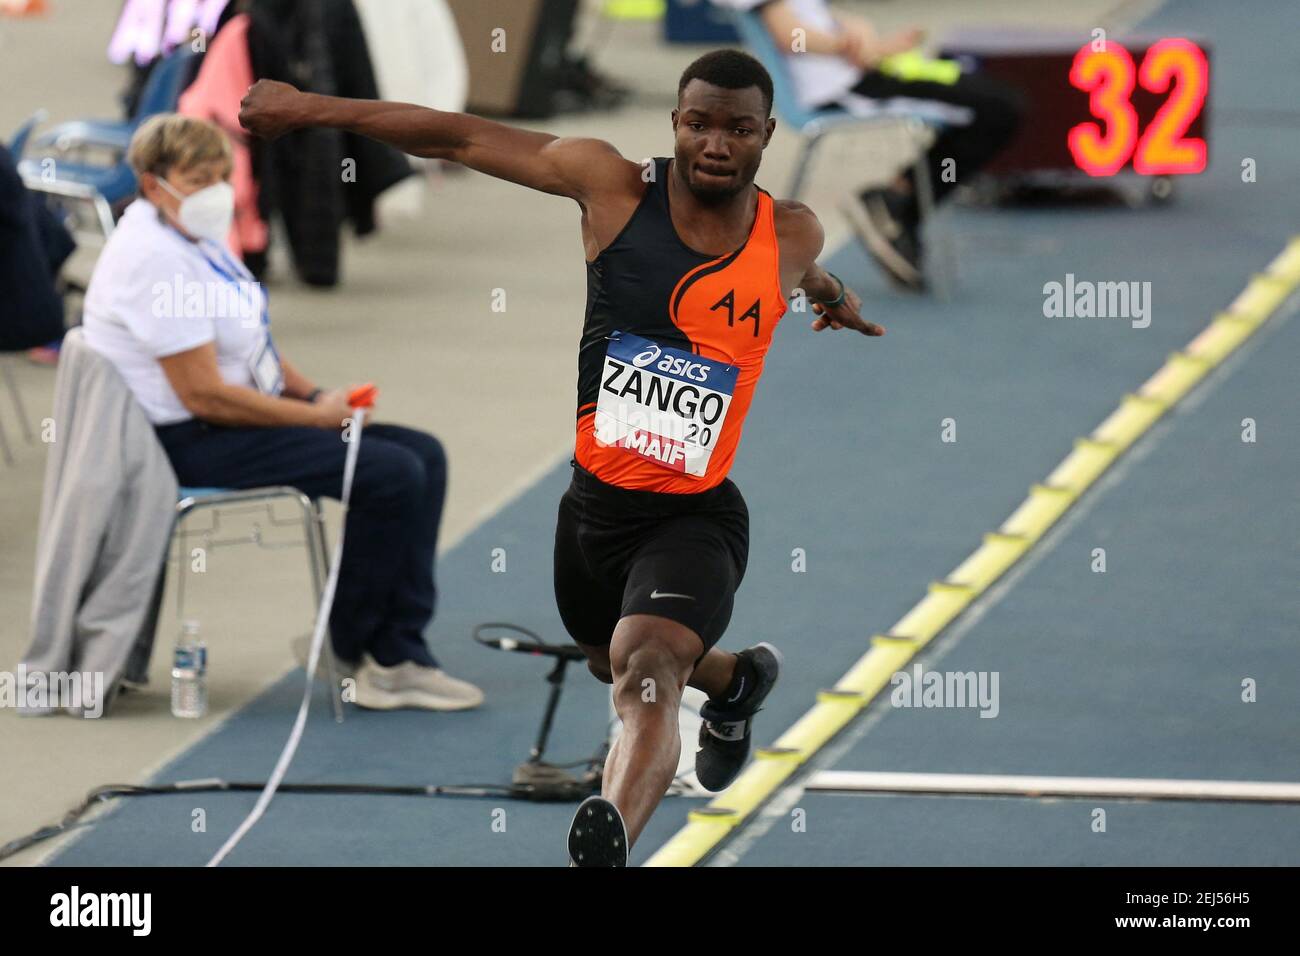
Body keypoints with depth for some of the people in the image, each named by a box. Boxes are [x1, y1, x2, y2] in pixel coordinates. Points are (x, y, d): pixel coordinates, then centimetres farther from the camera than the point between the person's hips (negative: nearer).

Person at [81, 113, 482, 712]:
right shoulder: (153, 259, -21)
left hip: (239, 416, 11)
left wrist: (317, 395, 4)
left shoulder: (195, 236, 12)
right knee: (391, 473, -20)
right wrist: (318, 415, -15)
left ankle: (399, 657, -3)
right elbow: (204, 395, -24)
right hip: (191, 444, -11)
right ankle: (357, 654, -1)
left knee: (423, 456, 1)